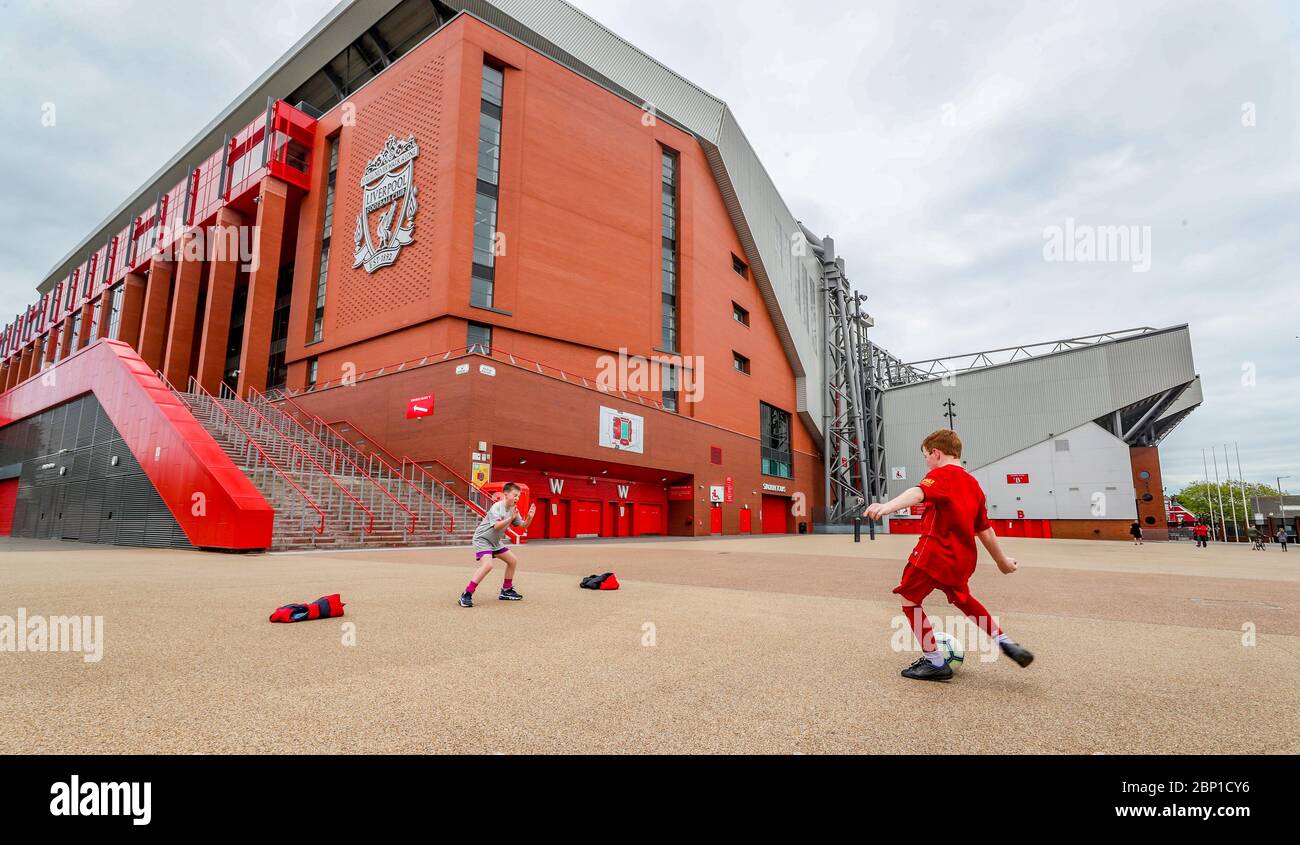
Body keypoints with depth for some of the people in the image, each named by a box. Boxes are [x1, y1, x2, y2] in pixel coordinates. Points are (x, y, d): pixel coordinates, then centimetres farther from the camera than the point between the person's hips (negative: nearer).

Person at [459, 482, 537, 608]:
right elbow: (497, 526, -33)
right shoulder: (496, 507, -22)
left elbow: (523, 526, 4)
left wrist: (530, 517, -14)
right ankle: (466, 595, -22)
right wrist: (511, 518, -41)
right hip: (482, 539, -9)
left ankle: (506, 591, 26)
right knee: (488, 565, -28)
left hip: (496, 542, 9)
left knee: (513, 561, 12)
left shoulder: (513, 509, 1)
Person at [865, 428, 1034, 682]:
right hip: (962, 557, 8)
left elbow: (919, 493, -31)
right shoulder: (973, 484, 17)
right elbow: (984, 529, 23)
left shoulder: (941, 474, -7)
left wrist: (887, 507, -48)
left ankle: (935, 663, 5)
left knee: (910, 600, 4)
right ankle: (1005, 642, 35)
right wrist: (1001, 560, 35)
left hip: (934, 552, -8)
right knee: (962, 599, 32)